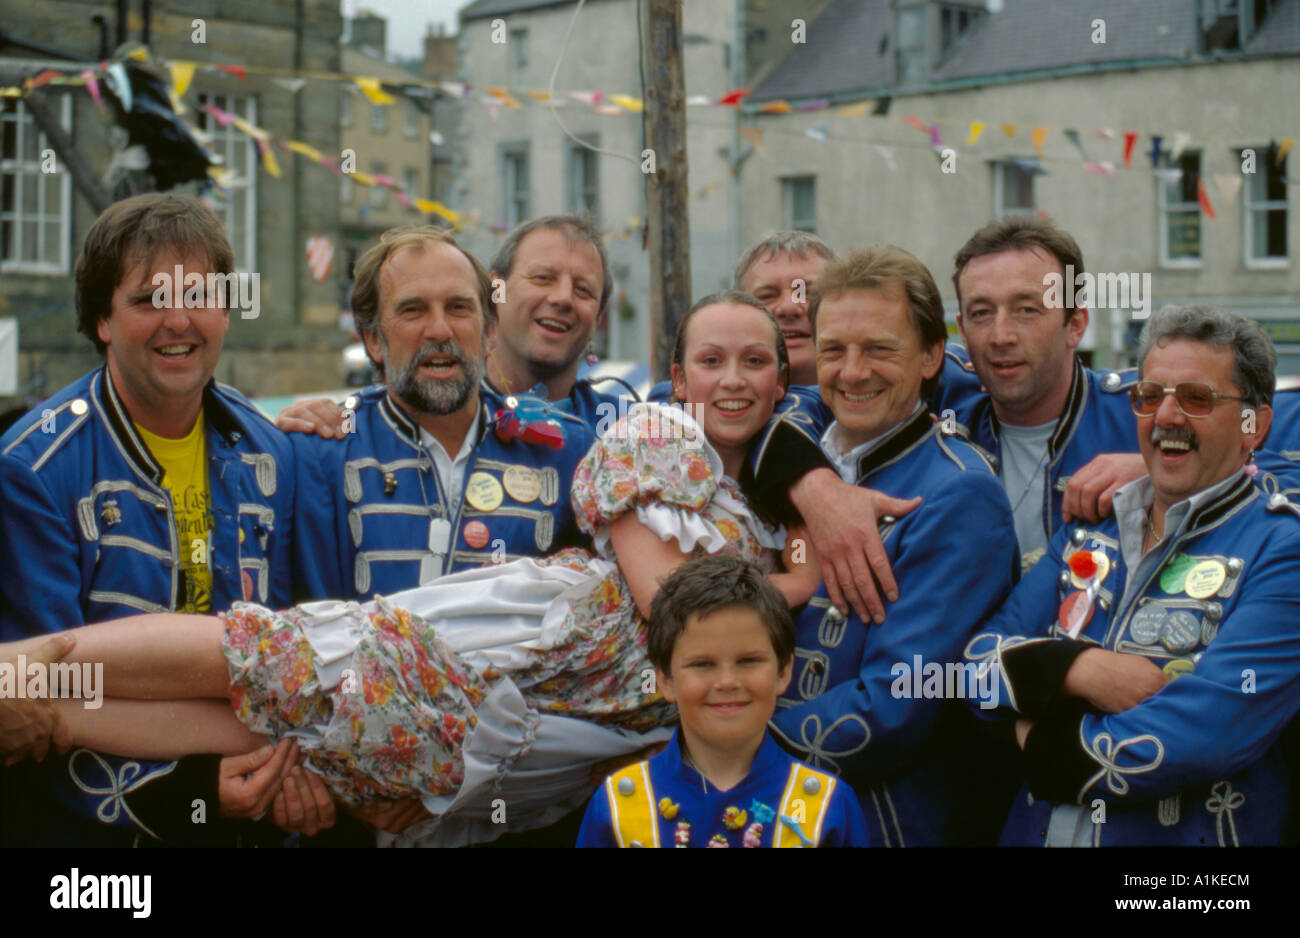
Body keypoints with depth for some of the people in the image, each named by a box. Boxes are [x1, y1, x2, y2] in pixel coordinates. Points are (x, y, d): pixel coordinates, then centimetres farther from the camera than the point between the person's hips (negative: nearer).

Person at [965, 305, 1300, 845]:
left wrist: (1044, 747, -5)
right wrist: (1079, 669, -13)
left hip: (1189, 838, -4)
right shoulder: (1088, 532, 12)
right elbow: (976, 659, 4)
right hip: (1037, 832, 4)